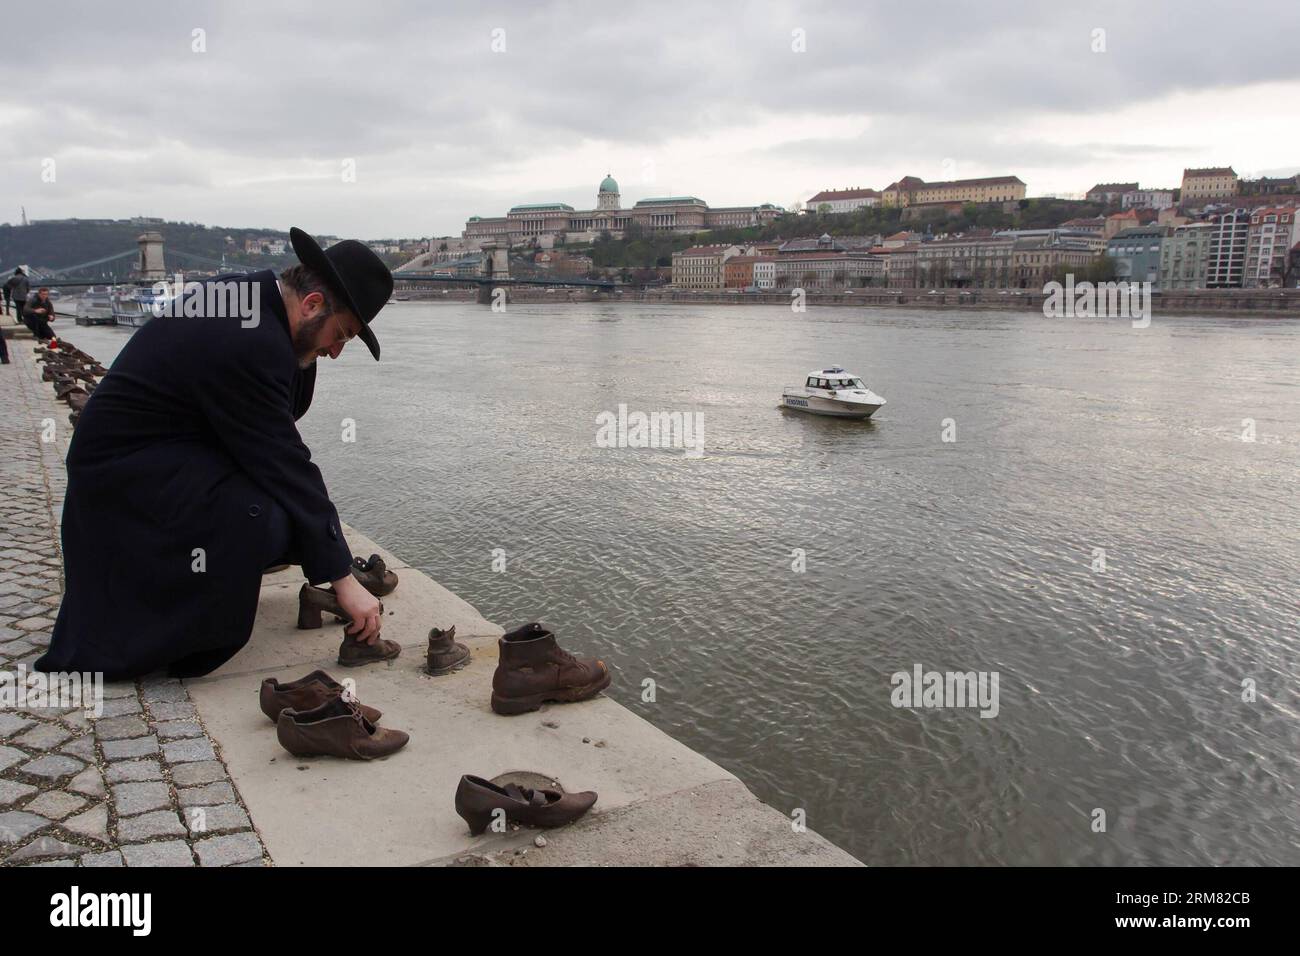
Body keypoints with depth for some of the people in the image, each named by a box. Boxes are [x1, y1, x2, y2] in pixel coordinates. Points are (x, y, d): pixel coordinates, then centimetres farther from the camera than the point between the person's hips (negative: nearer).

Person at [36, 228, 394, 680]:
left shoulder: (251, 291, -1)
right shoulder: (249, 346, -29)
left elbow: (290, 406, 12)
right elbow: (284, 466, -27)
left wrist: (303, 349, -5)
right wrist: (343, 579, -23)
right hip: (124, 469, -10)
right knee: (269, 519, -29)